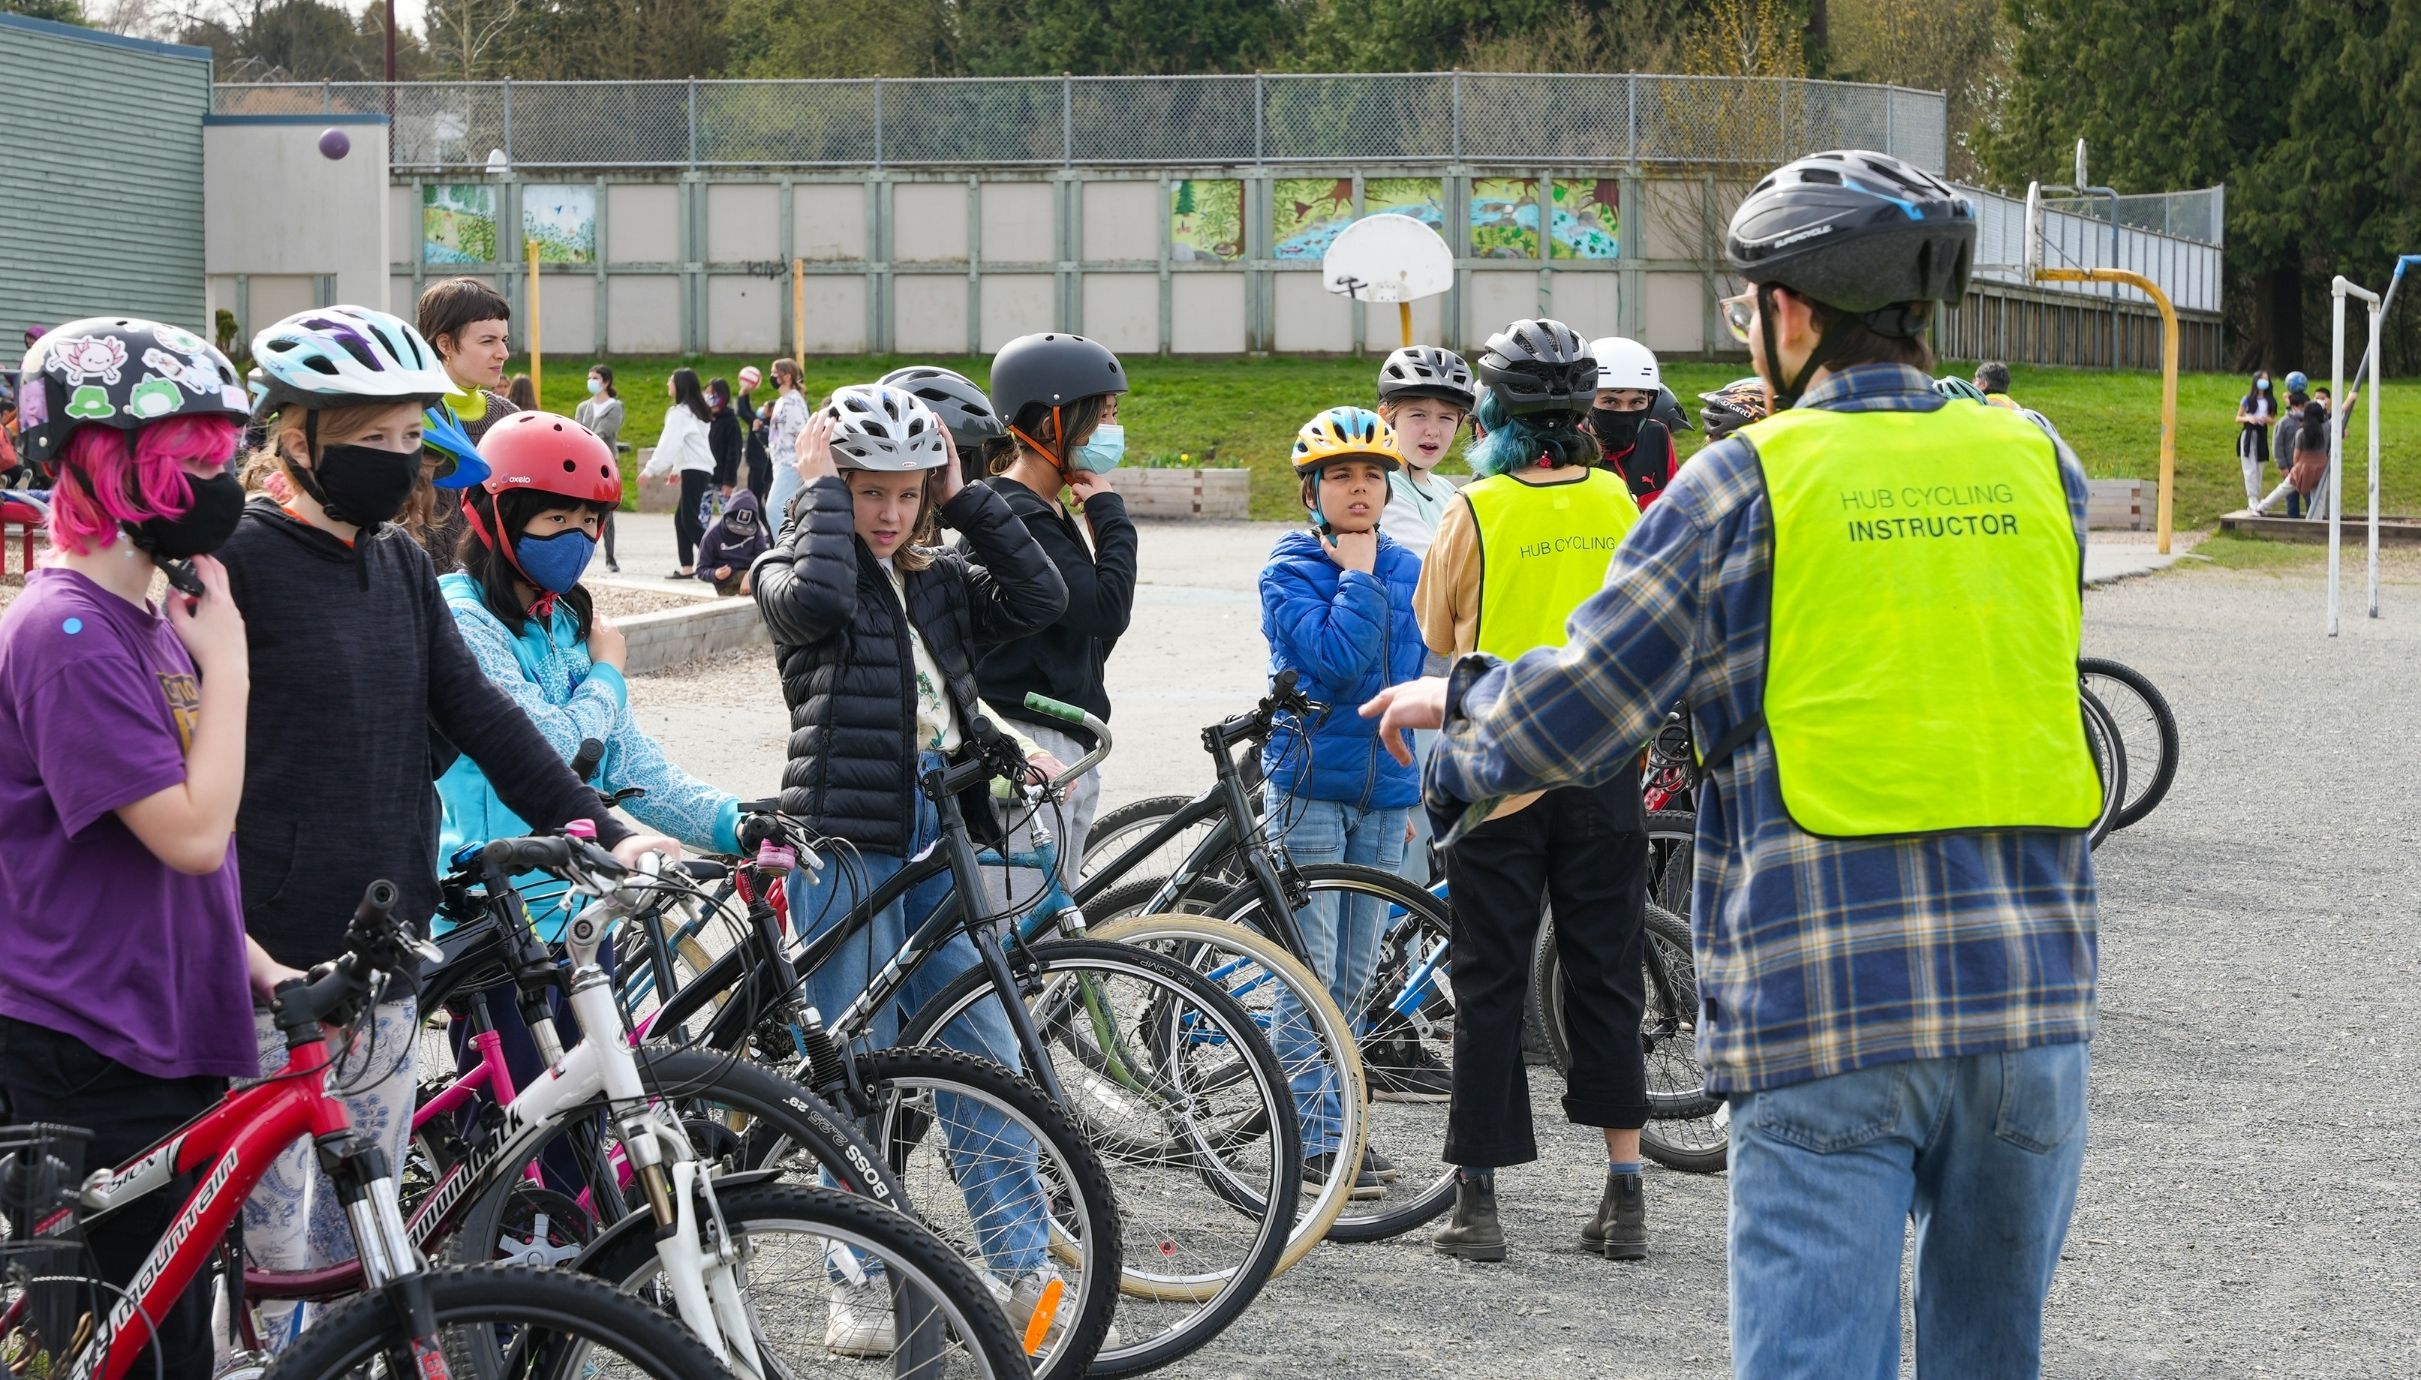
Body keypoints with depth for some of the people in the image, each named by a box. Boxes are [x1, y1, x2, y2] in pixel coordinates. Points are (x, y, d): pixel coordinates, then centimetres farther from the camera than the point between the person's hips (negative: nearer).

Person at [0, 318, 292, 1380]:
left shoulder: (150, 620, 12)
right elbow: (193, 834, -24)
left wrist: (255, 965, 10)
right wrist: (228, 666, -15)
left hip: (170, 1038, 9)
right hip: (90, 1066, -9)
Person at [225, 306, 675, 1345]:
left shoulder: (403, 567, 13)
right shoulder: (237, 564, -9)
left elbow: (477, 712, 13)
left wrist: (599, 827, 3)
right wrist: (230, 942, -20)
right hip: (274, 960, -7)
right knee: (279, 1241, -5)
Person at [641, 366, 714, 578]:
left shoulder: (679, 413, -11)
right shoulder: (696, 411, 17)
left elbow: (669, 444, -16)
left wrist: (651, 469, -14)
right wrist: (677, 469, 25)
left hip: (694, 471, -9)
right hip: (700, 468, 9)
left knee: (689, 521, -10)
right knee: (681, 518, 10)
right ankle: (687, 567, 7)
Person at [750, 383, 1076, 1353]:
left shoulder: (941, 582, 14)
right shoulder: (795, 574, -1)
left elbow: (1039, 597, 1)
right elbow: (816, 598, -25)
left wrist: (966, 498, 0)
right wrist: (820, 485, -13)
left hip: (940, 837, 5)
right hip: (845, 842, -4)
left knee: (984, 1060, 4)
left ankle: (1027, 1269, 11)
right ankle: (860, 1284, 11)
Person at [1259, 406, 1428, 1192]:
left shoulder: (1406, 568, 10)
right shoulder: (1289, 572, -6)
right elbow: (1335, 657, -22)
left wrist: (1421, 787, 18)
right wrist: (1356, 574, -12)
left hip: (1386, 791, 5)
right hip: (1310, 788, -5)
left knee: (1354, 978, 10)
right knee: (1311, 978, -5)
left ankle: (1335, 1121, 20)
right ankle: (1318, 1143, 0)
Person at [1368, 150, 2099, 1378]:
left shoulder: (1747, 482, -3)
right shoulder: (2040, 467, 9)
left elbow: (1566, 724, -4)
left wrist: (1454, 702, 17)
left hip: (1826, 1007, -4)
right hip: (2032, 991, 4)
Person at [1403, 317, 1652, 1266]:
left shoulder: (1477, 511, -10)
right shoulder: (1616, 501, -1)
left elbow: (1438, 634, 2)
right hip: (1602, 768, 3)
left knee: (1490, 984, 4)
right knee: (1605, 976, 10)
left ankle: (1478, 1197, 6)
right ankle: (1623, 1194, 10)